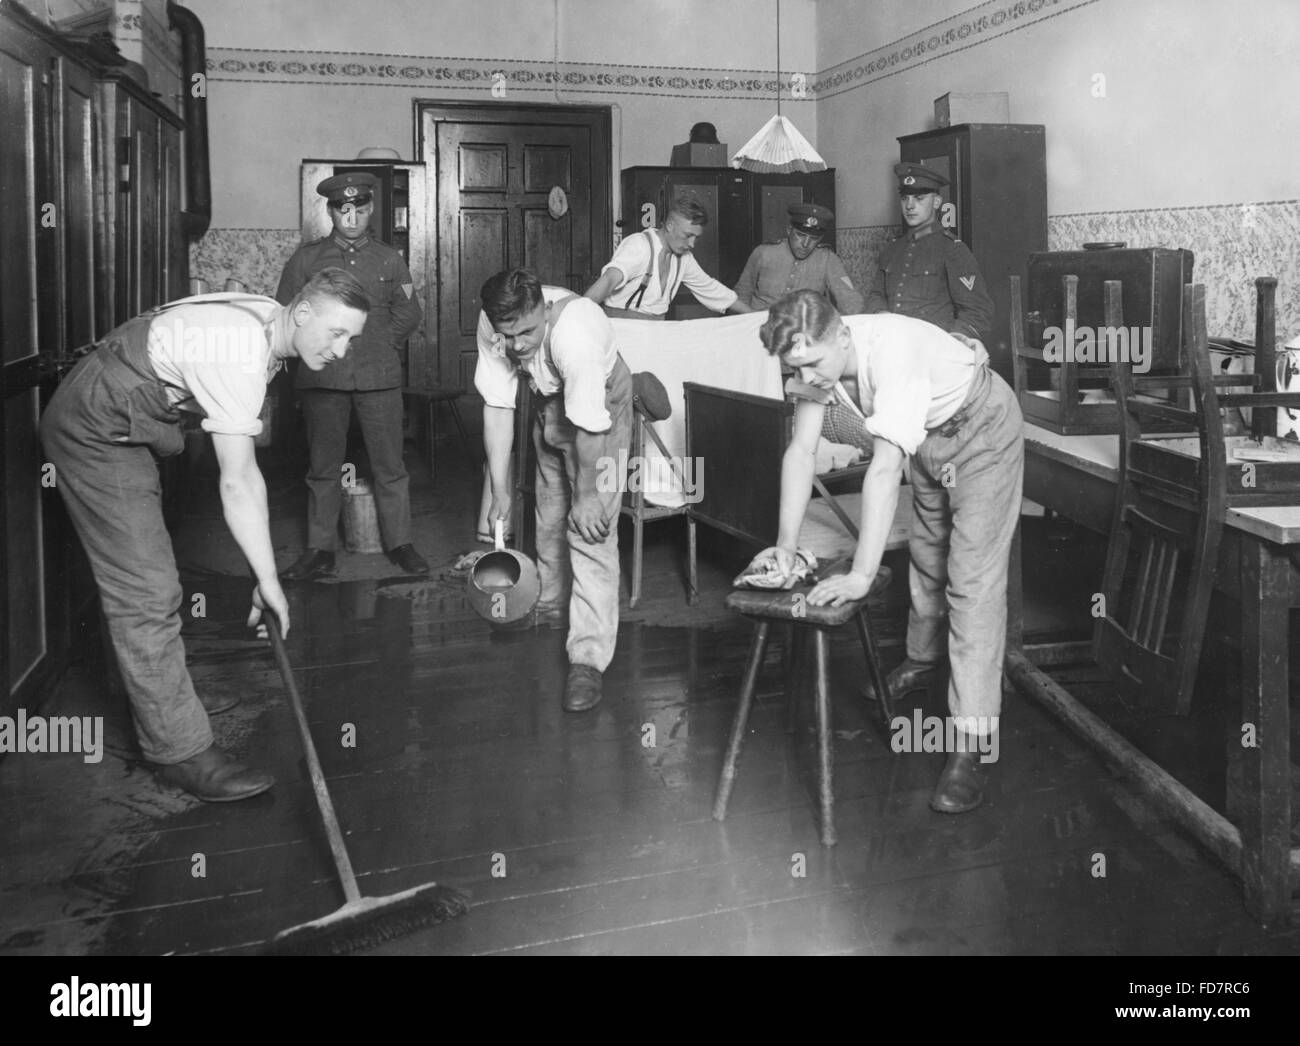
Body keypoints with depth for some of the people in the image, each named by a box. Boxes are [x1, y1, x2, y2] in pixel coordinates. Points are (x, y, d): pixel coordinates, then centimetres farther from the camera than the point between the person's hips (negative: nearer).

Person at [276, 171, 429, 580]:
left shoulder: (389, 259, 10)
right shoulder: (306, 258, 7)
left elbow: (409, 315, 12)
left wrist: (382, 344, 3)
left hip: (379, 377, 0)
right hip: (322, 376, 0)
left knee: (389, 465, 3)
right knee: (323, 467, 5)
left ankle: (400, 543, 14)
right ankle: (320, 550, 12)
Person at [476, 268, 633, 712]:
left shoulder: (575, 329, -41)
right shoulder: (491, 326, -23)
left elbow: (590, 427, -34)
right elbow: (497, 405, -16)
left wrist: (587, 495, -25)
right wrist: (500, 489, -14)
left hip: (602, 408, -6)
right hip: (550, 405, 6)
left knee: (590, 530, -15)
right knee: (549, 513, 21)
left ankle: (588, 661, -15)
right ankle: (551, 606, 44)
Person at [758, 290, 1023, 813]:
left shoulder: (893, 349, -41)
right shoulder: (816, 356, -19)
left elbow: (885, 470, -45)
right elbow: (800, 451, -15)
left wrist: (862, 575, -46)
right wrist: (786, 545, -20)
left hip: (982, 430, -7)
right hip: (929, 436, 7)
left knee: (973, 581, -14)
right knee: (926, 553, 24)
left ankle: (970, 744, -14)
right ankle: (923, 659, 50)